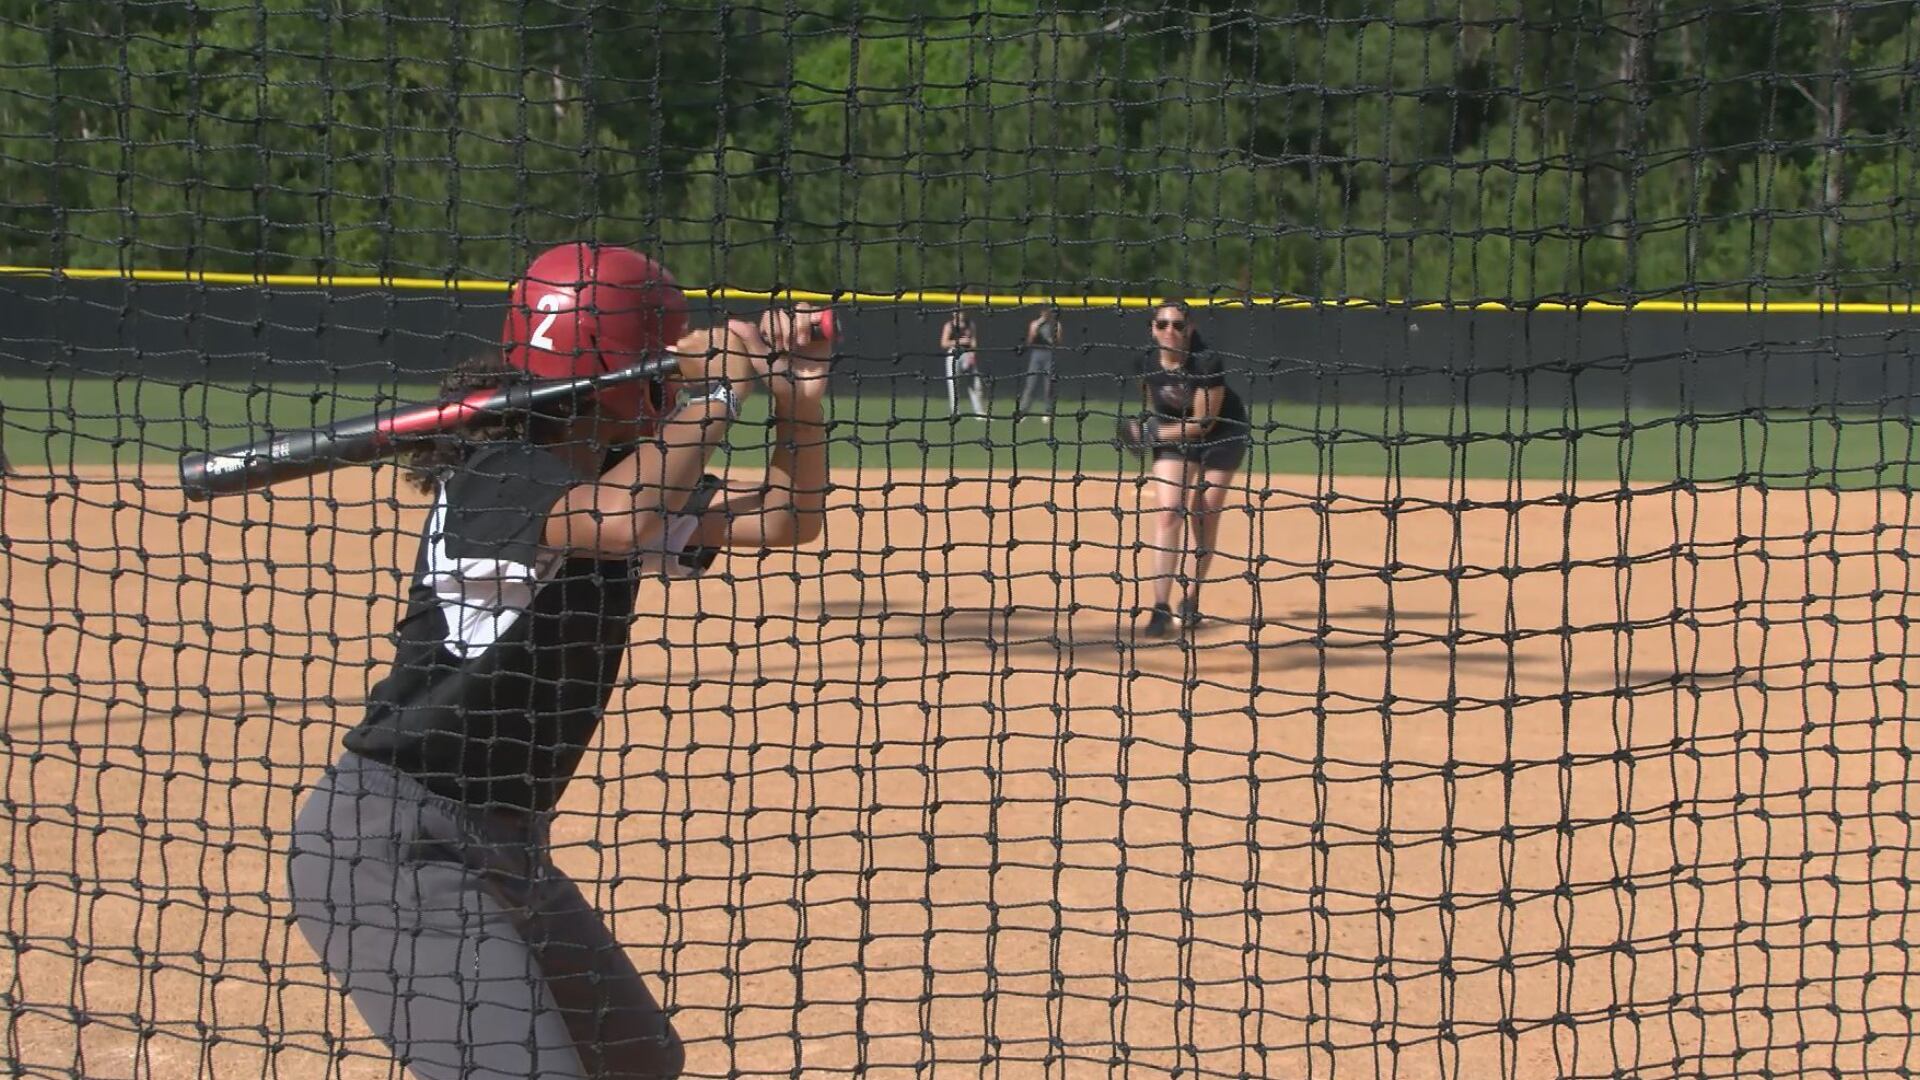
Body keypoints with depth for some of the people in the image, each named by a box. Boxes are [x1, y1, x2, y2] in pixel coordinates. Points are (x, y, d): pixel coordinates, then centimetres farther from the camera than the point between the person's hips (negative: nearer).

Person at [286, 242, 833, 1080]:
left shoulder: (620, 476, 9)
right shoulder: (498, 476, -18)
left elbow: (783, 521, 11)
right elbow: (623, 523, -36)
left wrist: (799, 404, -7)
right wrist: (715, 391, -23)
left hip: (506, 849, 10)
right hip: (392, 843, -10)